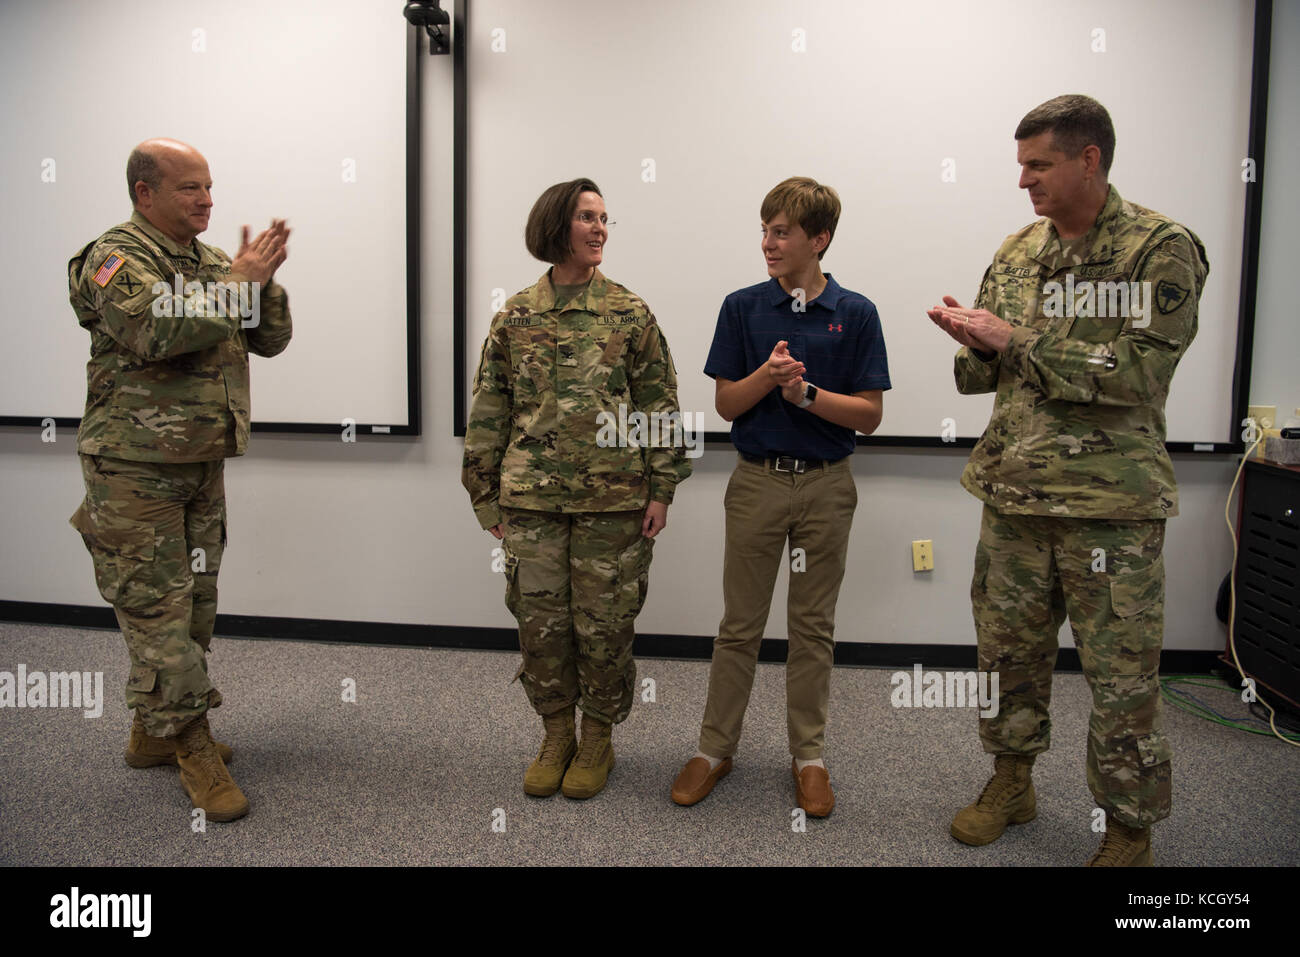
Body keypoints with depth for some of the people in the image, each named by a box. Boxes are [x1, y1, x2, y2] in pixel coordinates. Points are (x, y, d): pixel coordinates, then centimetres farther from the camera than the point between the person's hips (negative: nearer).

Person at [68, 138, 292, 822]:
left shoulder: (213, 263, 12)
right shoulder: (115, 258, -9)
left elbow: (272, 339, 8)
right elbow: (160, 333, -27)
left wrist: (262, 276, -7)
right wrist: (236, 280, -19)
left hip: (202, 466, 7)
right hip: (136, 469, -7)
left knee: (193, 605, 14)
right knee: (158, 610, -3)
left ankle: (154, 732, 30)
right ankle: (193, 747, 8)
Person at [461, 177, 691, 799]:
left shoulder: (630, 313, 2)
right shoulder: (515, 316, 5)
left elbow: (661, 405, 2)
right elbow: (489, 411, 7)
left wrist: (661, 490, -3)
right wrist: (485, 494, 5)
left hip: (613, 499, -1)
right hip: (531, 498, 2)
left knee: (604, 624, 6)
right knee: (540, 620, 8)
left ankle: (598, 739, 26)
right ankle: (556, 736, 28)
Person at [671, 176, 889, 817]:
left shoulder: (855, 314, -2)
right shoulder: (742, 307, 0)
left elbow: (869, 414, -4)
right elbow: (726, 403, 0)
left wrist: (805, 393, -18)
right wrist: (767, 375, -18)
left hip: (826, 484, 0)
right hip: (757, 481, 0)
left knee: (813, 626, 10)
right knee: (740, 625, 8)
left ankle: (808, 755, 24)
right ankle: (715, 747, 23)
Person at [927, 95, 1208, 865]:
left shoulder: (1161, 249, -8)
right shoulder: (1018, 251, 9)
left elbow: (1139, 371, -18)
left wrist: (1017, 339, -18)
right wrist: (975, 341, -9)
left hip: (1112, 501, -5)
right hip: (1014, 491, 6)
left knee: (1122, 674, 5)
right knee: (1010, 649, 16)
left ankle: (1130, 832, 25)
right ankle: (1012, 783, 37)